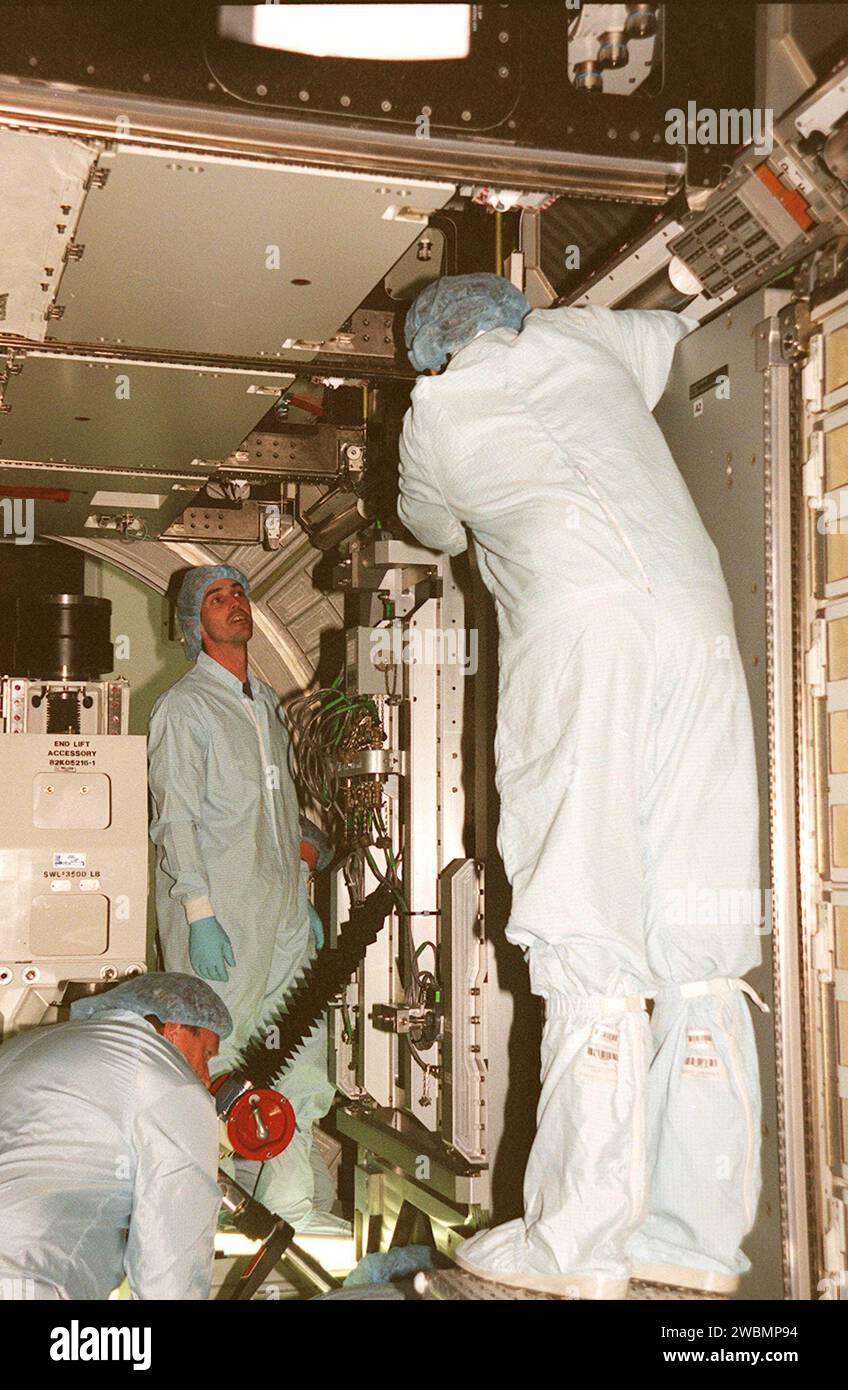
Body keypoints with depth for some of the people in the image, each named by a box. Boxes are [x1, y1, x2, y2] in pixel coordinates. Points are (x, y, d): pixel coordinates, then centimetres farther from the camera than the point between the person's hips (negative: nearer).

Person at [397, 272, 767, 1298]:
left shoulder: (435, 412, 16)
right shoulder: (580, 341, 25)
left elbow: (437, 529, 34)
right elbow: (673, 327, 46)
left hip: (583, 631, -4)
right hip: (699, 619, 4)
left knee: (592, 941, -8)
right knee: (699, 942, 1)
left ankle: (578, 1242, -7)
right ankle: (697, 1232, 4)